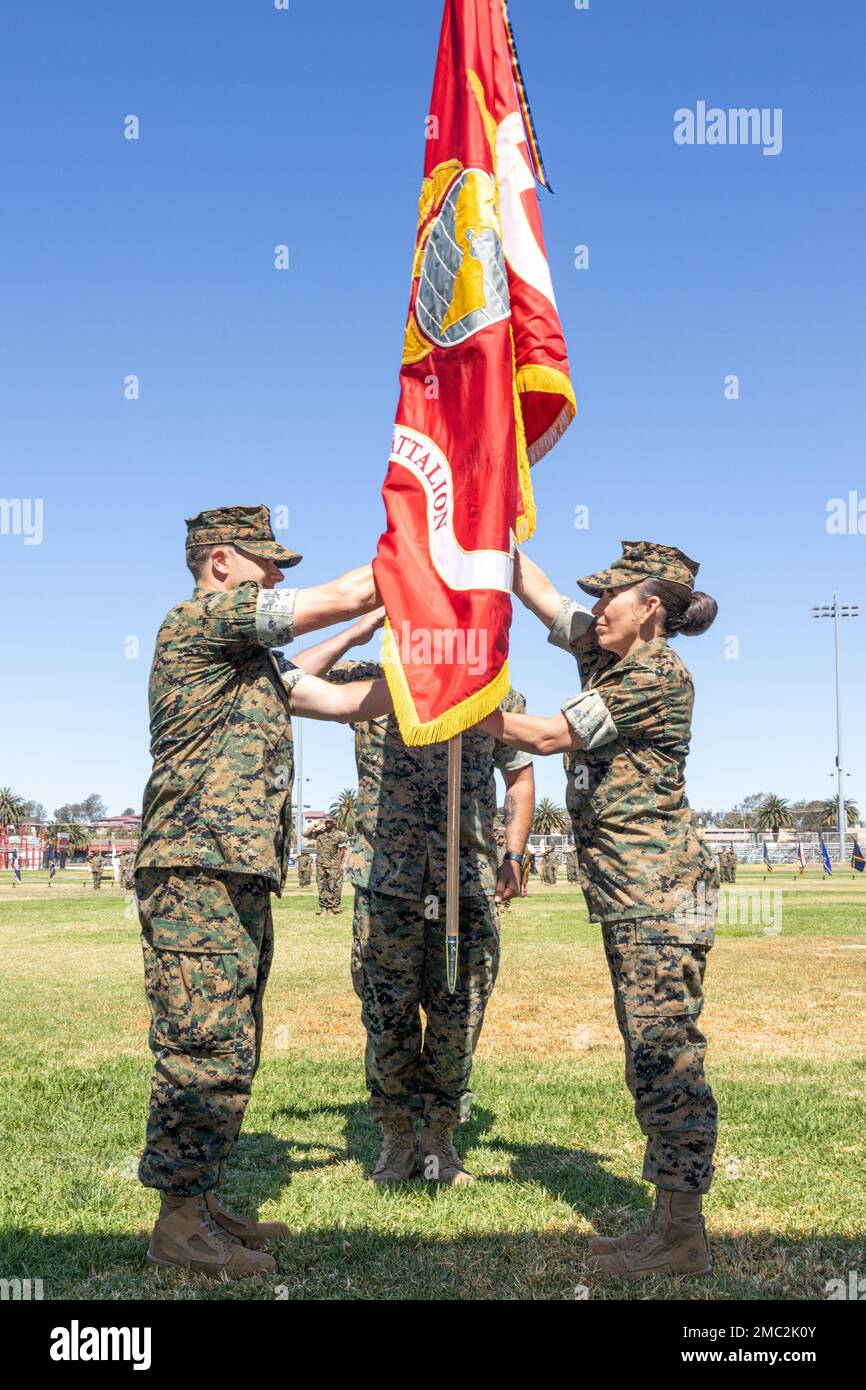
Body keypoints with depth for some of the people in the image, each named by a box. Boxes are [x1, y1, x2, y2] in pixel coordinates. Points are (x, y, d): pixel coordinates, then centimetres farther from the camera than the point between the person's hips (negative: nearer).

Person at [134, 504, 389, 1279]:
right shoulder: (202, 618, -6)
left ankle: (203, 1201, 21)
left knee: (230, 1053, 13)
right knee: (204, 1049, -7)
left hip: (243, 878, 10)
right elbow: (340, 599, -10)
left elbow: (351, 702, 20)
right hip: (198, 872, -10)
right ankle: (180, 1222, 1)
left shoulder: (254, 660, 23)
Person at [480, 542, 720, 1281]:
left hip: (659, 887, -10)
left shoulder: (658, 676, -12)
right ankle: (670, 1221, 19)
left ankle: (685, 1237, 1)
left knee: (665, 1054, -6)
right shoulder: (609, 656, 14)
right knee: (652, 1056, 11)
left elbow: (547, 735, -12)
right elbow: (537, 590, 18)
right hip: (629, 893, 10)